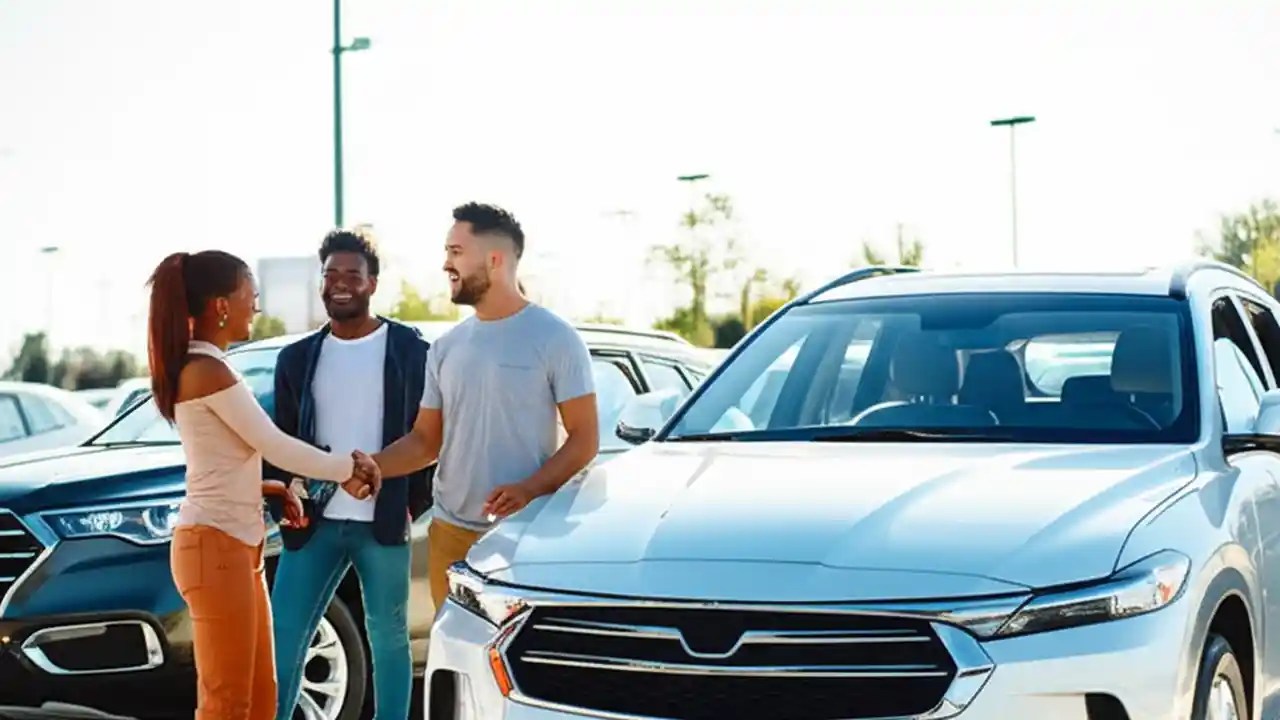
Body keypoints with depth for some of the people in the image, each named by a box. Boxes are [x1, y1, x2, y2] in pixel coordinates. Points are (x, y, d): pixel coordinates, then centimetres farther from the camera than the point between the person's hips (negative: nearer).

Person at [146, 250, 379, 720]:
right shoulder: (209, 370, -15)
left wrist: (268, 489, 5)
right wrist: (349, 468, -1)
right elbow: (274, 446, -13)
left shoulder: (195, 367, 15)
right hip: (215, 546, -10)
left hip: (236, 544, 10)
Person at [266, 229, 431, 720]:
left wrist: (418, 505, -6)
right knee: (283, 634, 1)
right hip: (315, 520, 3)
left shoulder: (410, 349, 0)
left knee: (388, 638, 8)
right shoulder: (297, 357, 10)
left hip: (384, 520, -3)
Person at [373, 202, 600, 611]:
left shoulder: (555, 338, -4)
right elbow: (425, 440, 15)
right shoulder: (446, 347, 13)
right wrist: (372, 466, -4)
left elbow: (584, 438, -6)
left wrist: (531, 488, -22)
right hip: (449, 531, 6)